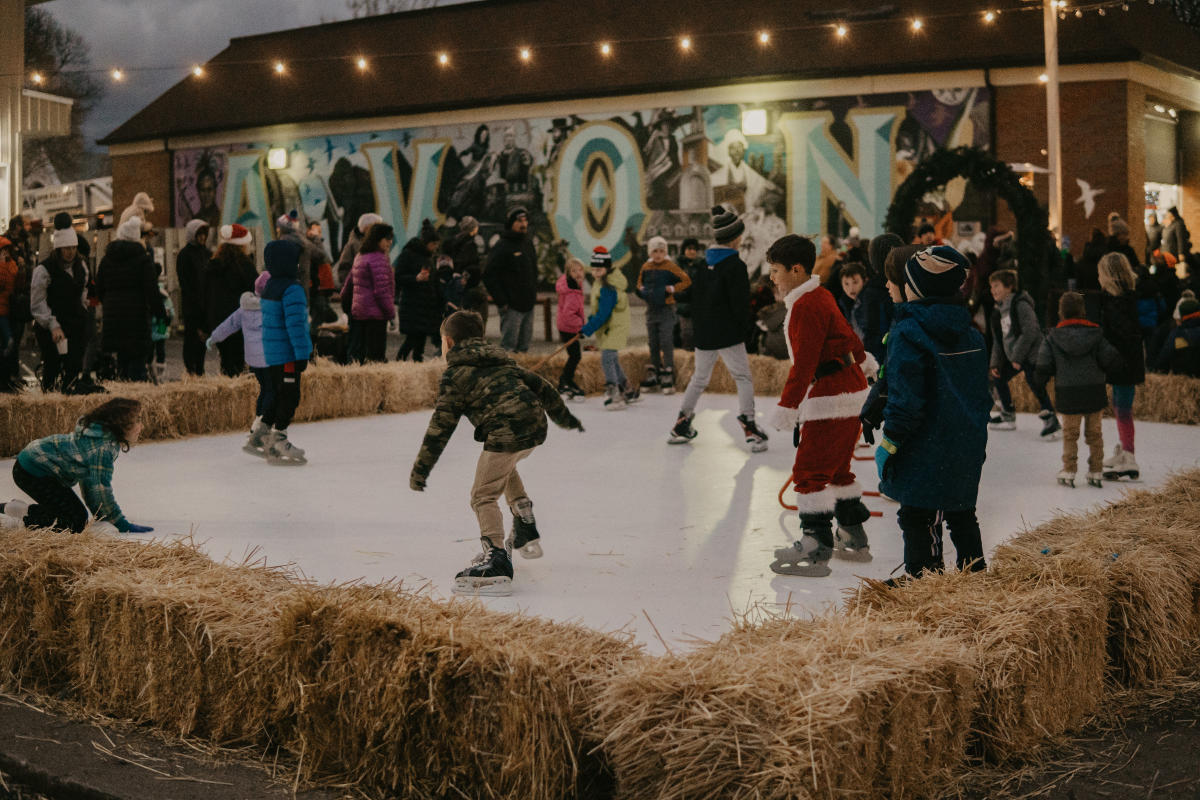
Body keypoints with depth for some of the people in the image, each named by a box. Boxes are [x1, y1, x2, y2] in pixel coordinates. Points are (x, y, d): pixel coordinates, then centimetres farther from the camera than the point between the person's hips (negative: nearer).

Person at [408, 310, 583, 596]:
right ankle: (527, 535, 39)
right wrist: (564, 416, 39)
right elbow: (539, 385, 26)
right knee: (503, 469, 35)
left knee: (483, 496, -2)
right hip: (536, 425, 8)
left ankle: (497, 562, -16)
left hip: (506, 433, -8)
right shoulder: (500, 358, 26)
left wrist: (421, 469, 4)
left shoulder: (454, 375, 6)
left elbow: (441, 426, 1)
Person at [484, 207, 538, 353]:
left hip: (528, 305, 8)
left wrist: (533, 294, 16)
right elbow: (489, 276, -14)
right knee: (509, 344, -7)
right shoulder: (502, 247, -12)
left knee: (524, 344, 12)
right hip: (512, 306, -7)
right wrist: (501, 302, -16)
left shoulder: (528, 243, 13)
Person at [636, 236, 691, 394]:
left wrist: (672, 289, -17)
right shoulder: (646, 267, 7)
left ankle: (668, 380, -9)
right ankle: (653, 378, 21)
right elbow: (640, 282, 23)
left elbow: (686, 281, -7)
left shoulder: (670, 267, -8)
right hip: (651, 309, 6)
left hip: (666, 309, -6)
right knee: (653, 344, 12)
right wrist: (641, 289, 2)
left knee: (666, 343, -10)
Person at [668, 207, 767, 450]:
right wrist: (744, 328, -3)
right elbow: (740, 303, -15)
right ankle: (749, 426, -8)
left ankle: (680, 427, 23)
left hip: (703, 333, 7)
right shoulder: (735, 265, -13)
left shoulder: (704, 263, 8)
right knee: (743, 378, 1)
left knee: (700, 377, 19)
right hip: (728, 334, -7)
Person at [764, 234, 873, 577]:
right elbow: (846, 333, 31)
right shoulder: (820, 296, 14)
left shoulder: (807, 306, -18)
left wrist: (787, 407, -27)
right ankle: (853, 539, 28)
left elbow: (804, 363, -25)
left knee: (810, 471, -10)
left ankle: (815, 550, -11)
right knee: (836, 469, 19)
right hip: (849, 388, 11)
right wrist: (864, 361, 49)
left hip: (830, 397, -11)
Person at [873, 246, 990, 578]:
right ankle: (974, 573, 29)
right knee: (962, 514, 20)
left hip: (925, 451, -8)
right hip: (968, 449, 8)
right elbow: (982, 393, 14)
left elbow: (906, 398, -19)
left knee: (918, 519, 2)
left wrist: (890, 443, -11)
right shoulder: (971, 335, 7)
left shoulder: (908, 332, -16)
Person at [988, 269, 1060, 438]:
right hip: (1013, 356, 10)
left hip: (1031, 355, -10)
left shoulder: (1021, 305, -16)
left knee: (1035, 385, -16)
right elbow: (998, 339, 17)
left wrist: (1017, 357, -21)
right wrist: (996, 363, 10)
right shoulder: (999, 310, 11)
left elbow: (1030, 332, -22)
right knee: (998, 377, 18)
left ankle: (1051, 422, -9)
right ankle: (1008, 416, 30)